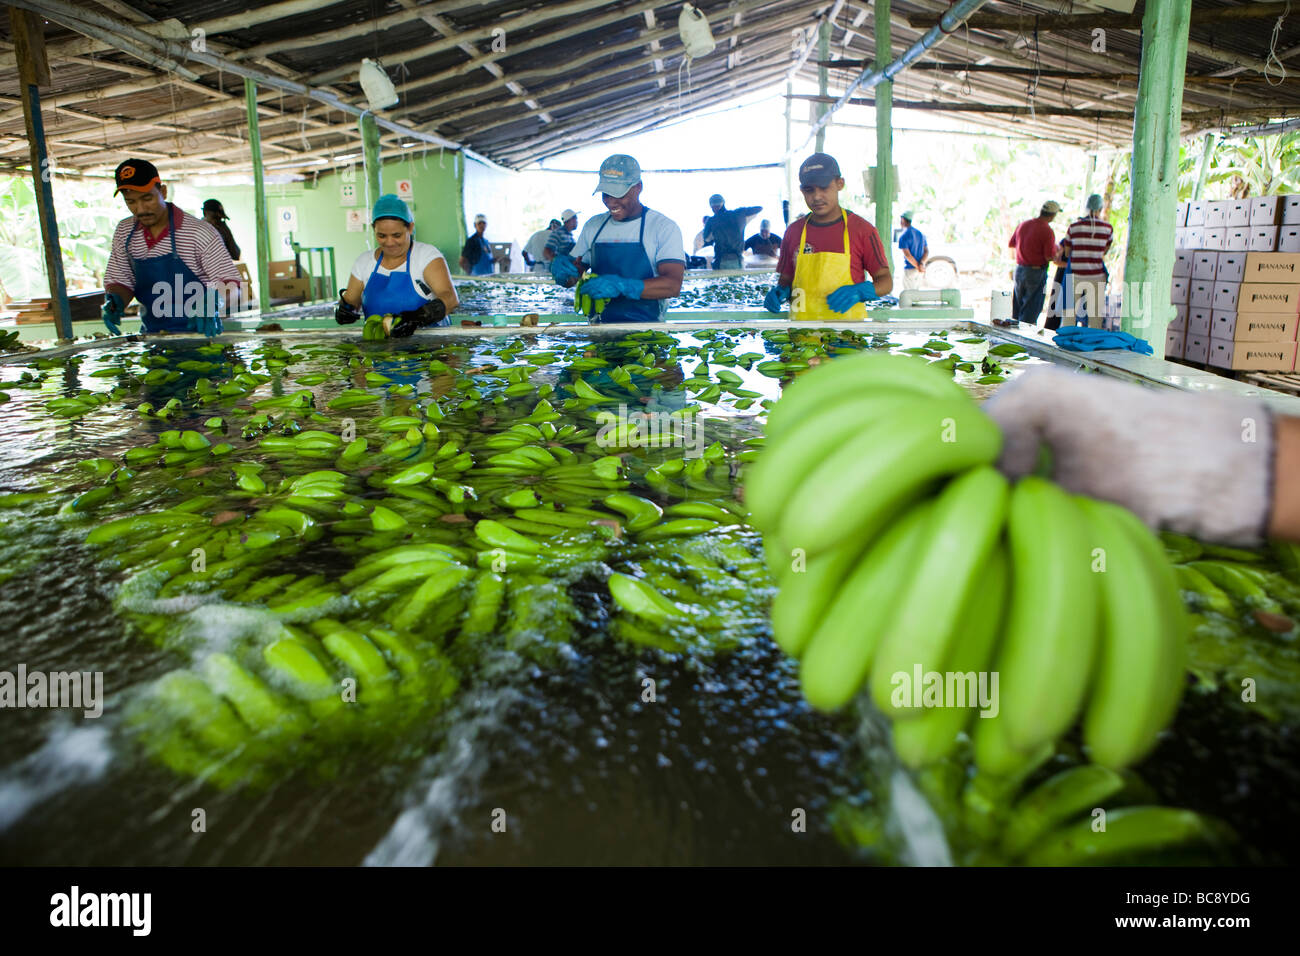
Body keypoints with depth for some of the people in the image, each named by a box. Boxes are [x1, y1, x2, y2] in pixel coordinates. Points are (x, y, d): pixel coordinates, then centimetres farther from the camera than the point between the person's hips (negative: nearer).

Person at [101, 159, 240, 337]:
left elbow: (231, 285, -11)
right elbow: (119, 281, 16)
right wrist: (114, 301, -6)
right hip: (151, 334, 5)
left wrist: (212, 306, -31)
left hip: (198, 334, -5)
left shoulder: (199, 232, -10)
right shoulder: (124, 232, 8)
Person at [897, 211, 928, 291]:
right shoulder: (920, 234, 12)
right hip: (920, 272, 7)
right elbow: (926, 251, 6)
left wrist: (918, 267, -12)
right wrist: (921, 263, -9)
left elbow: (907, 255, -19)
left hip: (909, 269, -7)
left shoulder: (903, 237, -12)